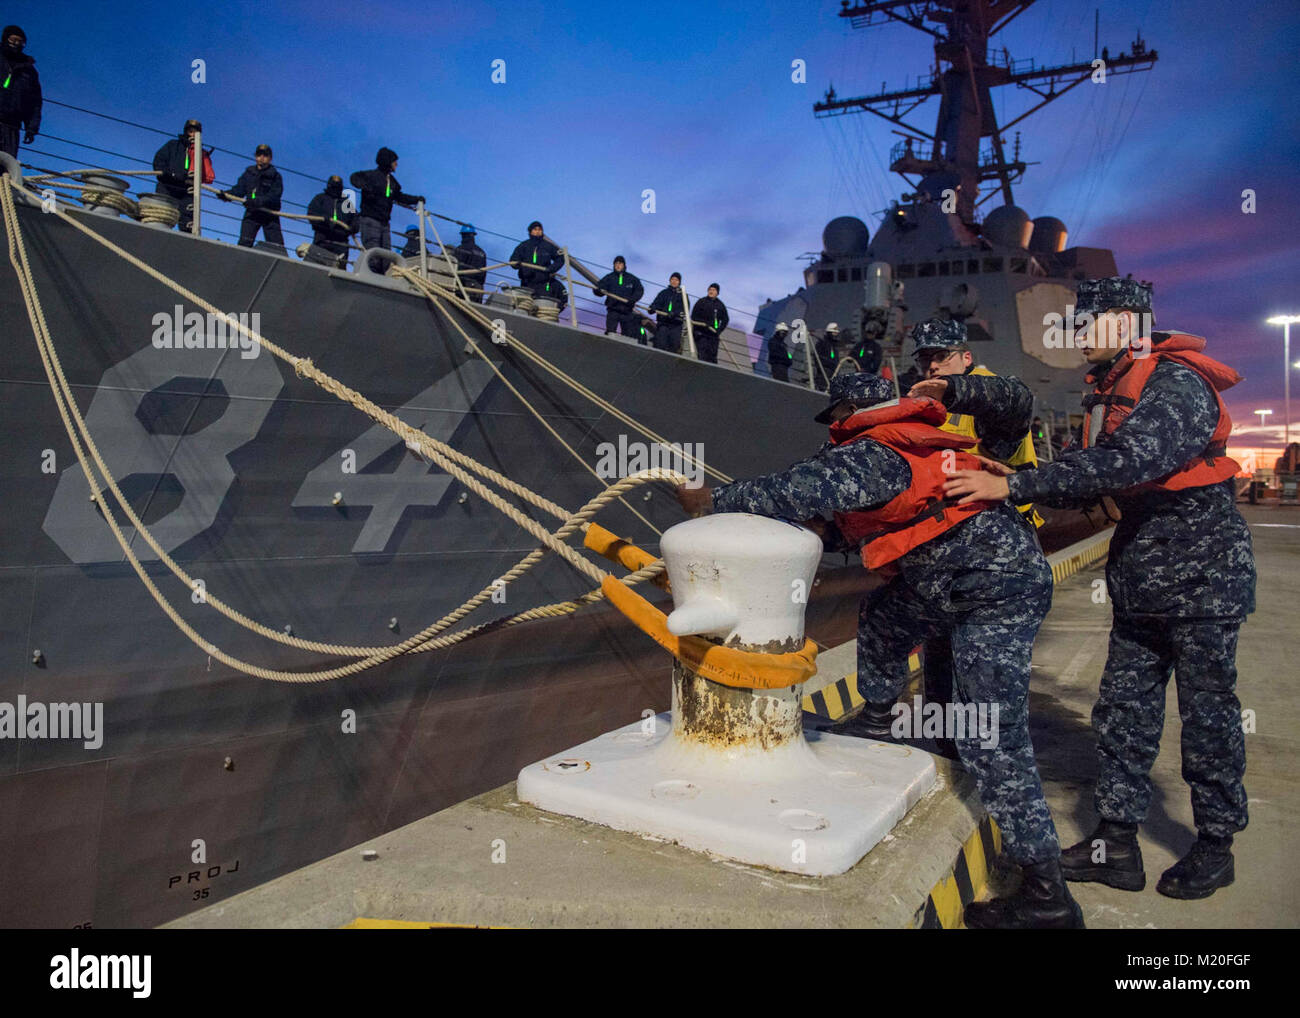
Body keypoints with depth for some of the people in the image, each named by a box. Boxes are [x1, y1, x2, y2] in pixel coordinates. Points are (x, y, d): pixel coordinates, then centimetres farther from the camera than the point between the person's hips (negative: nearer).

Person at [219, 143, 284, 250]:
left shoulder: (275, 176, 1)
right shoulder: (249, 173, 11)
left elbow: (274, 196, -13)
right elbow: (239, 189, 6)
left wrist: (257, 201, -27)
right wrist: (225, 195, -14)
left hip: (270, 214, -2)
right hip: (251, 213, 2)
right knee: (244, 243, -11)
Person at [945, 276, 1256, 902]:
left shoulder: (1176, 383, -16)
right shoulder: (1108, 397, 12)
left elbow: (1125, 461, -30)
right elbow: (1086, 482, 8)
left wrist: (1016, 487, -31)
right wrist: (1019, 485, -10)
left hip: (1203, 575, -8)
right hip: (1141, 583, 8)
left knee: (1207, 712, 5)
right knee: (1122, 710, 8)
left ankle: (1215, 847, 22)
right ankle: (1116, 844, 17)